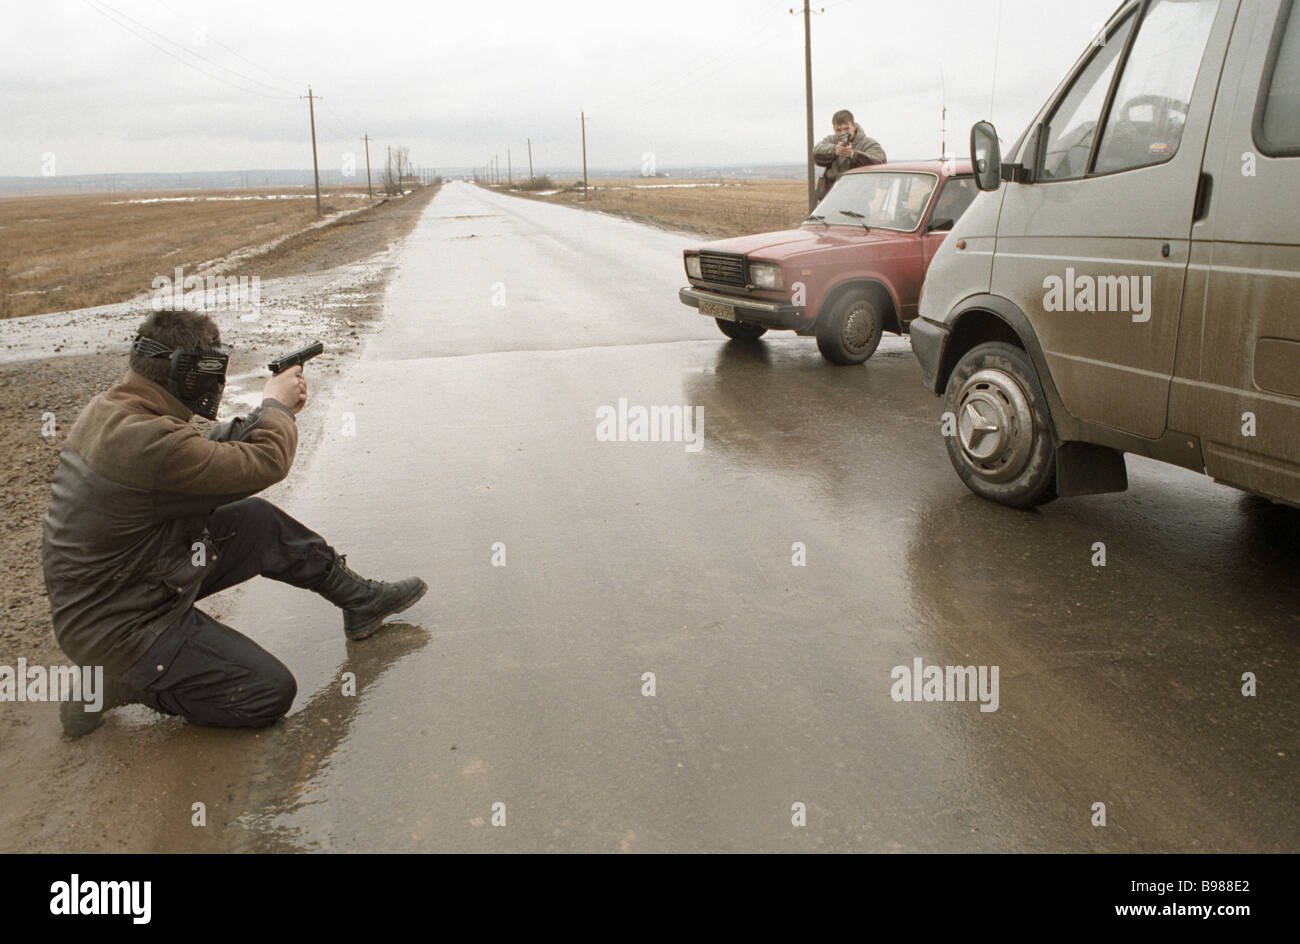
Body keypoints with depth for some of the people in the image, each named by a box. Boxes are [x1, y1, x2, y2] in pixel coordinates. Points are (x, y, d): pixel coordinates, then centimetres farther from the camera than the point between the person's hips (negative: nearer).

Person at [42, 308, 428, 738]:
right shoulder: (152, 444, -33)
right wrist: (277, 405, -4)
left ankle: (361, 600, 24)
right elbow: (266, 464, -24)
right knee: (271, 691, -6)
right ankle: (121, 683, 2)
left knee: (257, 522, 12)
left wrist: (274, 412, 3)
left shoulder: (110, 408, -2)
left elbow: (207, 453, 10)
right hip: (119, 632, -10)